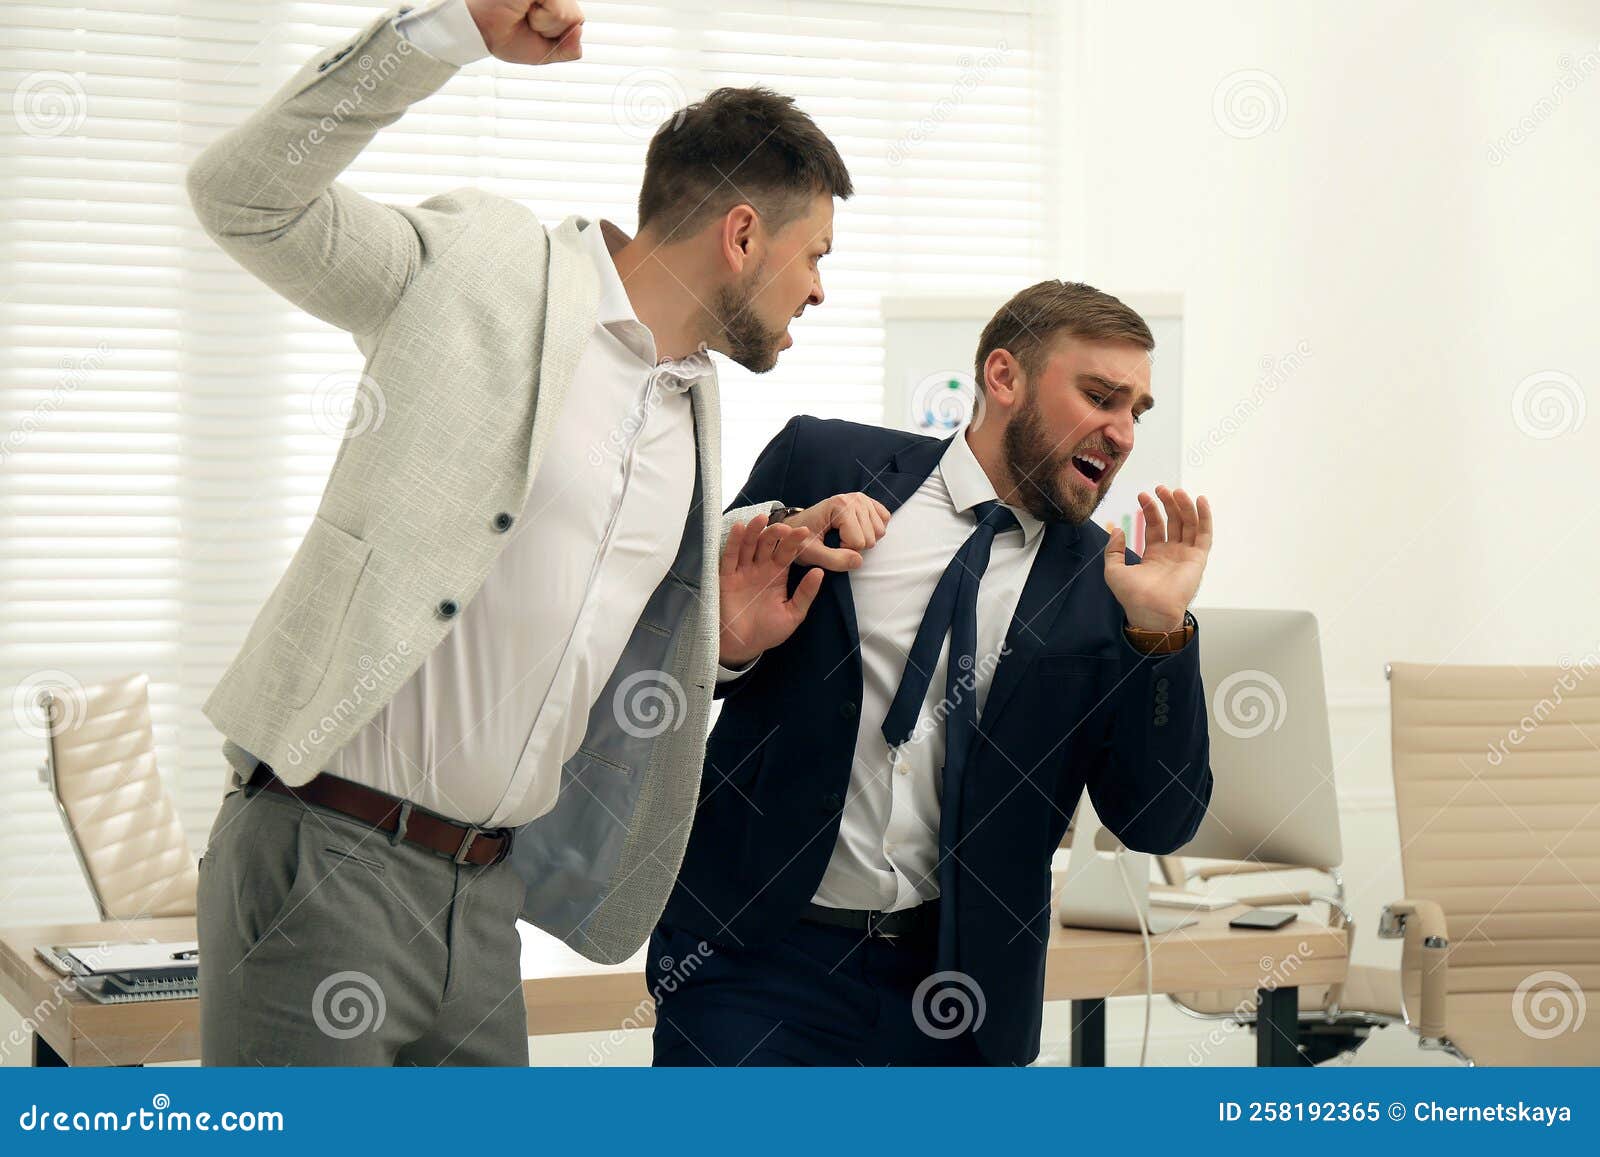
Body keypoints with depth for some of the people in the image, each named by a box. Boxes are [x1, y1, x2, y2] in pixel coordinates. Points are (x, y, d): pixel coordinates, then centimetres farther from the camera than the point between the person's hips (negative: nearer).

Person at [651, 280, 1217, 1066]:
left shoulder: (1106, 586, 4)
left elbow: (1159, 824, -1)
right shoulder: (823, 463, 1)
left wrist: (1160, 631, -12)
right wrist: (729, 641, -16)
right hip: (755, 948, -2)